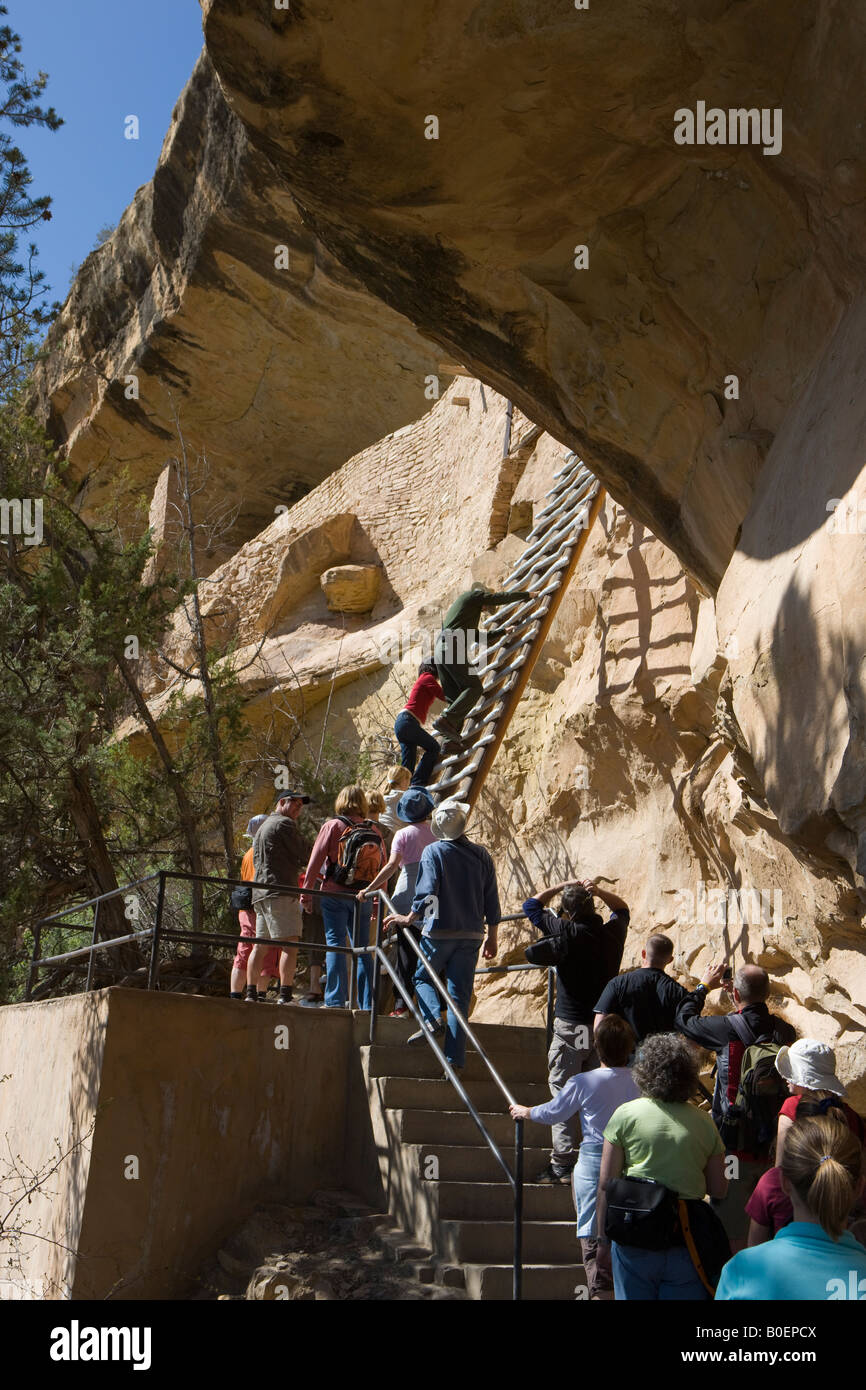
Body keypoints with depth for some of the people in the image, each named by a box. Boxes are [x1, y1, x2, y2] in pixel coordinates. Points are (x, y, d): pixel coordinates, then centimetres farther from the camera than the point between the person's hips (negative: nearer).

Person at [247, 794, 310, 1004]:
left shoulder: (262, 828, 26)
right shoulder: (284, 824, -4)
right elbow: (302, 856, -5)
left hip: (260, 893, 10)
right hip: (281, 892, -10)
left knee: (260, 945, 10)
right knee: (290, 944, -13)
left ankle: (250, 993, 7)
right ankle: (285, 995, -20)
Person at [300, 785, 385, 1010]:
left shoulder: (333, 826, -2)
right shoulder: (374, 830, 7)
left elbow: (316, 860, -4)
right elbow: (383, 867, 9)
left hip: (335, 895, -3)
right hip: (363, 898, 3)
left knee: (335, 945, -1)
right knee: (362, 949, 9)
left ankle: (336, 1000, -7)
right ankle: (367, 1004, 6)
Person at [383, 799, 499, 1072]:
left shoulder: (433, 852, -7)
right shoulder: (481, 855, 5)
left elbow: (426, 894, -13)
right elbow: (491, 900, 7)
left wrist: (408, 919, 2)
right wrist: (492, 937, 15)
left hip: (439, 931, -3)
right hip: (471, 935, 3)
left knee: (423, 977, 19)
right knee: (460, 994, 5)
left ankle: (432, 1020, -8)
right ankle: (455, 1060, 3)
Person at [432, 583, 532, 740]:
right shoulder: (474, 595, 11)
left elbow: (479, 638, 43)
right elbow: (503, 598, 8)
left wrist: (503, 631, 52)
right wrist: (527, 594, 24)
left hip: (440, 651, 9)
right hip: (453, 648, -9)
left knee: (456, 698, 6)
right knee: (474, 687, -9)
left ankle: (450, 741, -5)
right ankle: (445, 720, -24)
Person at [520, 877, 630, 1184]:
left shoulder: (568, 932, -14)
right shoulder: (613, 932, -1)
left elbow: (531, 905, 1)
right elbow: (622, 908, 23)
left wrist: (563, 885, 6)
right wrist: (599, 891, 6)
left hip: (571, 1026, -5)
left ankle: (563, 1163, -1)